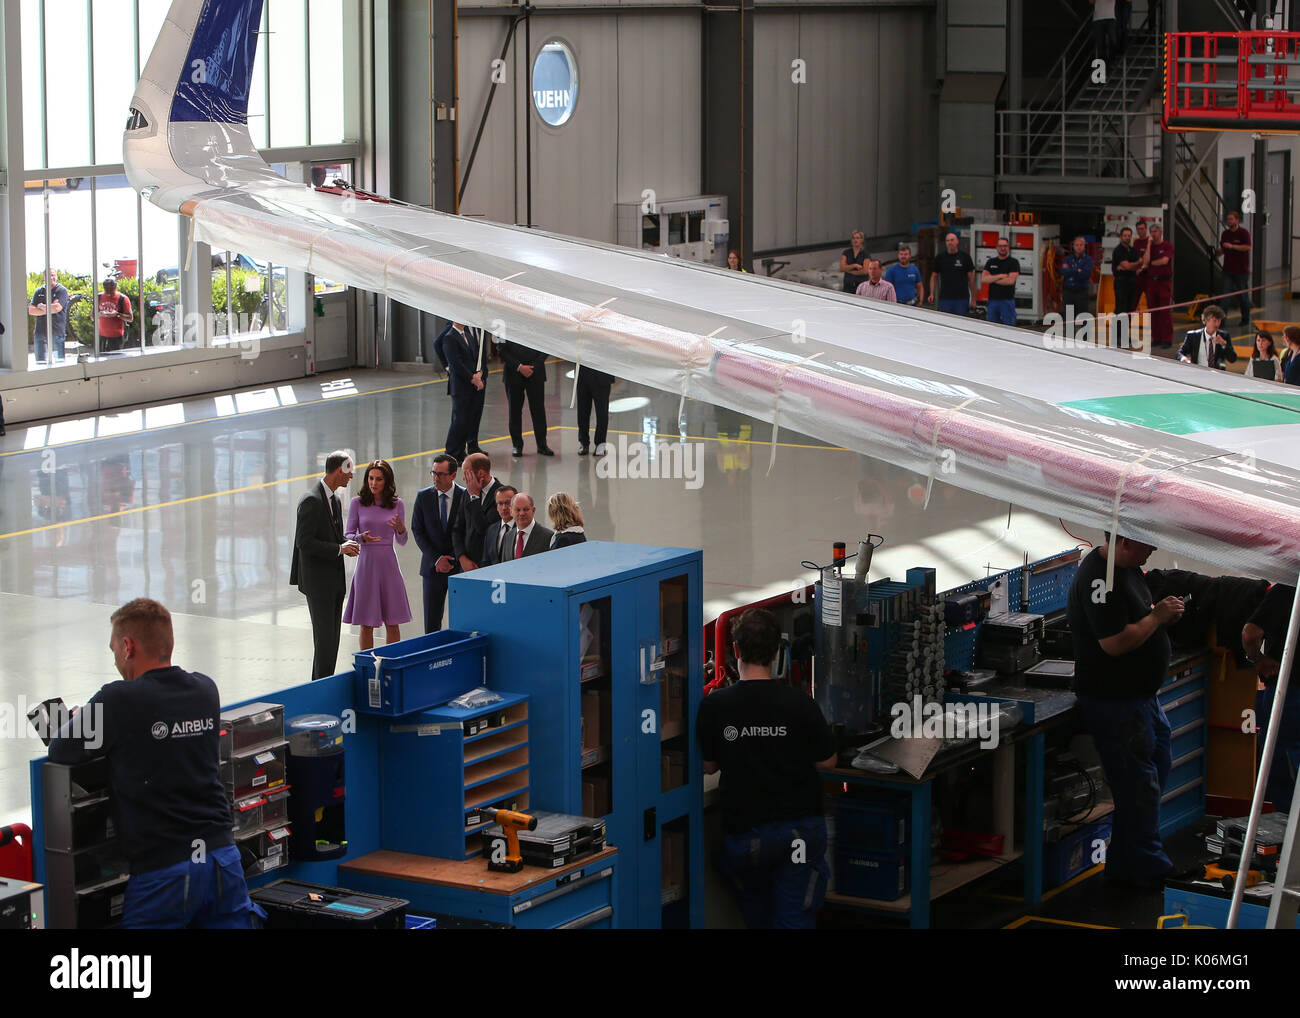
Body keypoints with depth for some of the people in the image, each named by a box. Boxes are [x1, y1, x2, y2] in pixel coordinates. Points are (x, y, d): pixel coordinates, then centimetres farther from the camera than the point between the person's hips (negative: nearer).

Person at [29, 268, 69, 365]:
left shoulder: (61, 291, 2)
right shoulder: (39, 292, 15)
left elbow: (57, 308, -14)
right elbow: (30, 310, 4)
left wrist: (41, 306, 0)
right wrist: (49, 309, -7)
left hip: (57, 333, -4)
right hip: (40, 333, 4)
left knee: (58, 361, -6)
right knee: (40, 362, 3)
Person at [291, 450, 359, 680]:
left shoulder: (334, 500, 15)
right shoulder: (312, 501, -15)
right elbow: (304, 542, -19)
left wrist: (348, 544, 3)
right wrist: (339, 549, -17)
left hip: (335, 581, 9)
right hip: (318, 582, -9)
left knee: (332, 639, 10)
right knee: (325, 638, -9)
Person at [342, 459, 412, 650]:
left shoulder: (397, 504, 5)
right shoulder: (357, 503, 1)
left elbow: (402, 541, 8)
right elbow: (347, 535, 1)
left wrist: (401, 529, -14)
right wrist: (362, 538, -20)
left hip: (388, 564, 1)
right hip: (366, 563, -1)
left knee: (392, 623, 4)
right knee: (366, 624, 2)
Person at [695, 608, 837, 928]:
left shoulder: (713, 706, -10)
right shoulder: (799, 703, -13)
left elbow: (708, 766, 3)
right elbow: (827, 760, -2)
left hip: (743, 832, 1)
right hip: (799, 827, -1)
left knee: (757, 913, 24)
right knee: (795, 917, 1)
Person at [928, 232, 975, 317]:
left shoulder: (965, 257, 3)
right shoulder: (940, 258, 8)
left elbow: (971, 278, 5)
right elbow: (934, 276, 12)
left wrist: (973, 299, 2)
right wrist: (932, 294, -2)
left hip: (962, 299, -1)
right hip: (945, 299, 1)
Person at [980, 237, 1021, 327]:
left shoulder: (1013, 262, 1)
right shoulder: (990, 262, 14)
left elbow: (1011, 280, -13)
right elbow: (983, 279, 1)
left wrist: (992, 279, -4)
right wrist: (1000, 276, -10)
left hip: (1007, 300, -4)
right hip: (992, 300, 4)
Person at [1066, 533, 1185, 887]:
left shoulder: (1127, 567, 9)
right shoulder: (1099, 578, -24)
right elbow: (1116, 642, -30)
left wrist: (1163, 614, 3)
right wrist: (1158, 617, -17)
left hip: (1140, 695, 11)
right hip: (1114, 701, -11)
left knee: (1157, 768, 19)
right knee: (1139, 784, -3)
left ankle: (1124, 865, 27)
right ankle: (1150, 869, 7)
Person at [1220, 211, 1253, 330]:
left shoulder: (1244, 232, -7)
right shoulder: (1225, 233, 10)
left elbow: (1247, 247, -18)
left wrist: (1232, 246, -23)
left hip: (1241, 270, -4)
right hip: (1228, 270, 4)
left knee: (1243, 296, 7)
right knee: (1226, 297, -5)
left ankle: (1245, 320, 20)